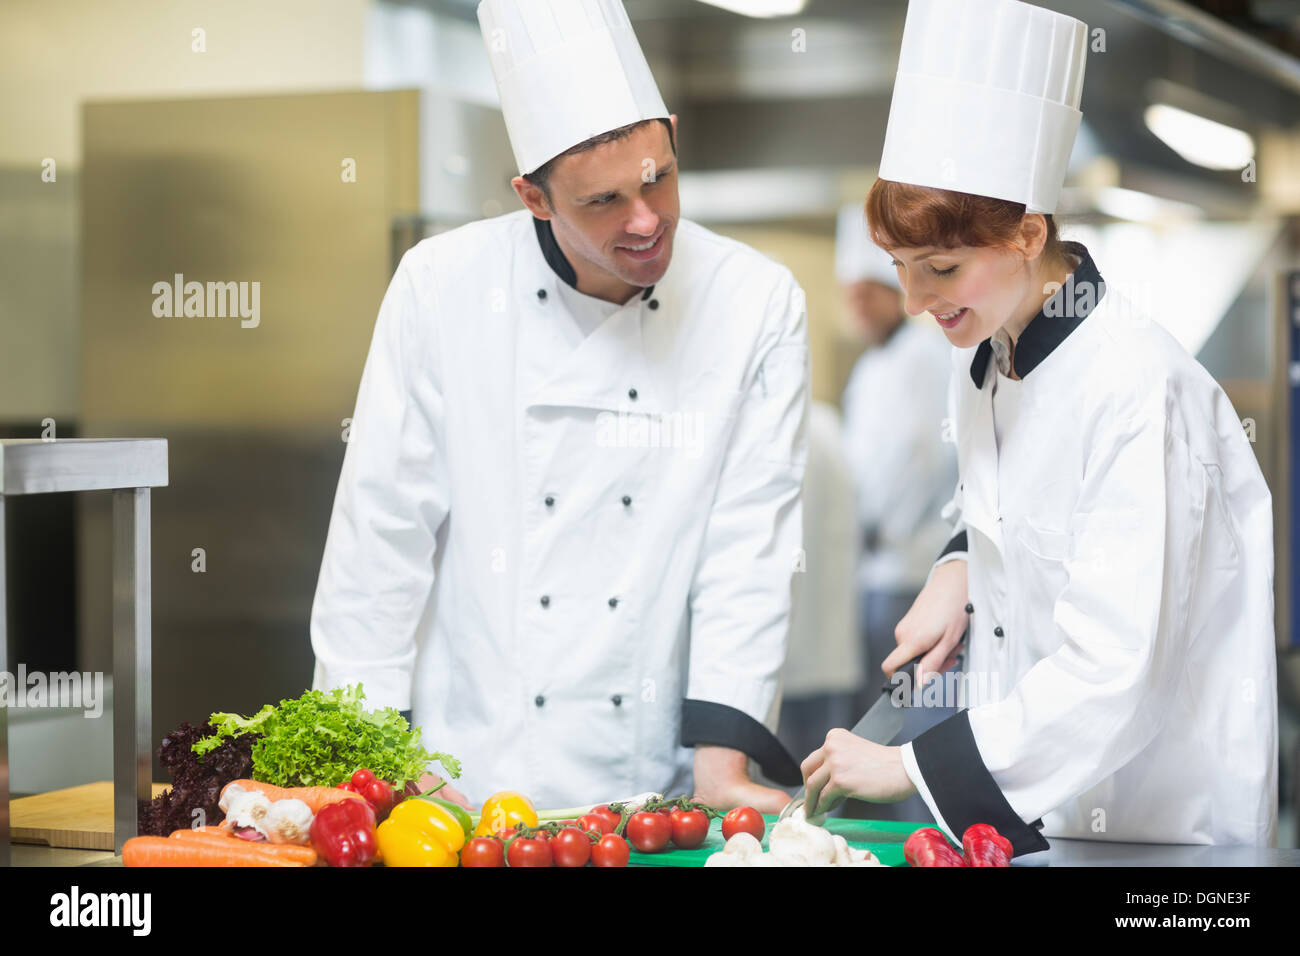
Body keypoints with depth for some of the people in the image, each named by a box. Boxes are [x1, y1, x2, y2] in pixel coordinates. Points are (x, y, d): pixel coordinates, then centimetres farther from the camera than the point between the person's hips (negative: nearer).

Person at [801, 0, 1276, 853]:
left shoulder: (1138, 390, -24)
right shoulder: (985, 356, 1)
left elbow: (1114, 674, -27)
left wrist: (912, 765, -21)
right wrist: (960, 572, 3)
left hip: (1166, 815, -7)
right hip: (1033, 791, 7)